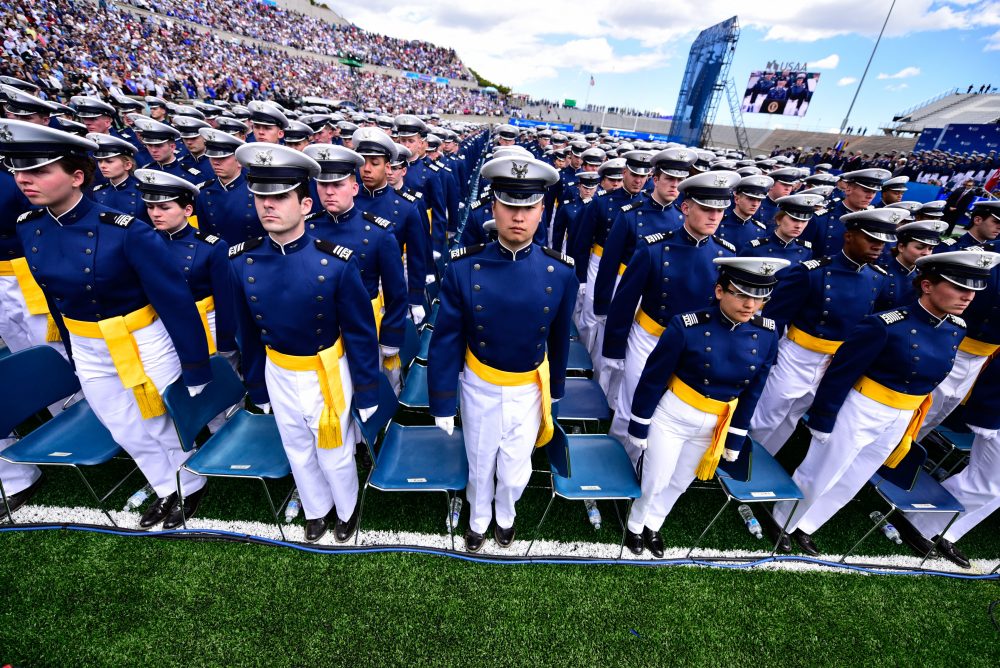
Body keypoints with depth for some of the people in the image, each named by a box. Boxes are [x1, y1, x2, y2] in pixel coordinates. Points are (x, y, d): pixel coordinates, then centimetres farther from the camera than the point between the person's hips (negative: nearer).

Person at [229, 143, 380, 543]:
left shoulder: (337, 262, -21)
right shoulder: (241, 261, -9)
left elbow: (361, 333, -15)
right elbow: (248, 333, 2)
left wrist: (367, 392, -10)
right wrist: (256, 386, 10)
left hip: (328, 374, -4)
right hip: (278, 374, 4)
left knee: (335, 454, 16)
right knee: (298, 453, 24)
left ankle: (346, 509, 48)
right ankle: (316, 510, 52)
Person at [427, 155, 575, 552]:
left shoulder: (561, 273, -14)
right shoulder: (463, 267, -18)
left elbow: (559, 337, 0)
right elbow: (446, 340, -11)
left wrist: (556, 388, 10)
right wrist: (442, 403, -7)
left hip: (529, 390, 1)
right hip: (479, 386, 0)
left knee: (514, 473, 17)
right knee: (479, 466, 22)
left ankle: (505, 515, 55)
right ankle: (478, 520, 55)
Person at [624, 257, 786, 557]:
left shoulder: (766, 335, -10)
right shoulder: (686, 326, -24)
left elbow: (752, 392, 2)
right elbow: (652, 380, -15)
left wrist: (735, 440, 7)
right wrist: (639, 428, -9)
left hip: (713, 426, 4)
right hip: (670, 417, -4)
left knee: (680, 482, 23)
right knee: (655, 482, 10)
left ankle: (652, 526, 51)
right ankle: (635, 526, 42)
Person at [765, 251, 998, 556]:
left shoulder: (956, 329, -1)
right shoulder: (886, 325, -23)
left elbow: (927, 377, 13)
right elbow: (840, 374, -19)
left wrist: (911, 422, 18)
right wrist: (822, 423, -15)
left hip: (899, 422, 7)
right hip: (858, 414, -7)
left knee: (850, 483, 20)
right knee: (817, 476, 8)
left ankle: (804, 527, 39)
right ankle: (781, 522, 32)